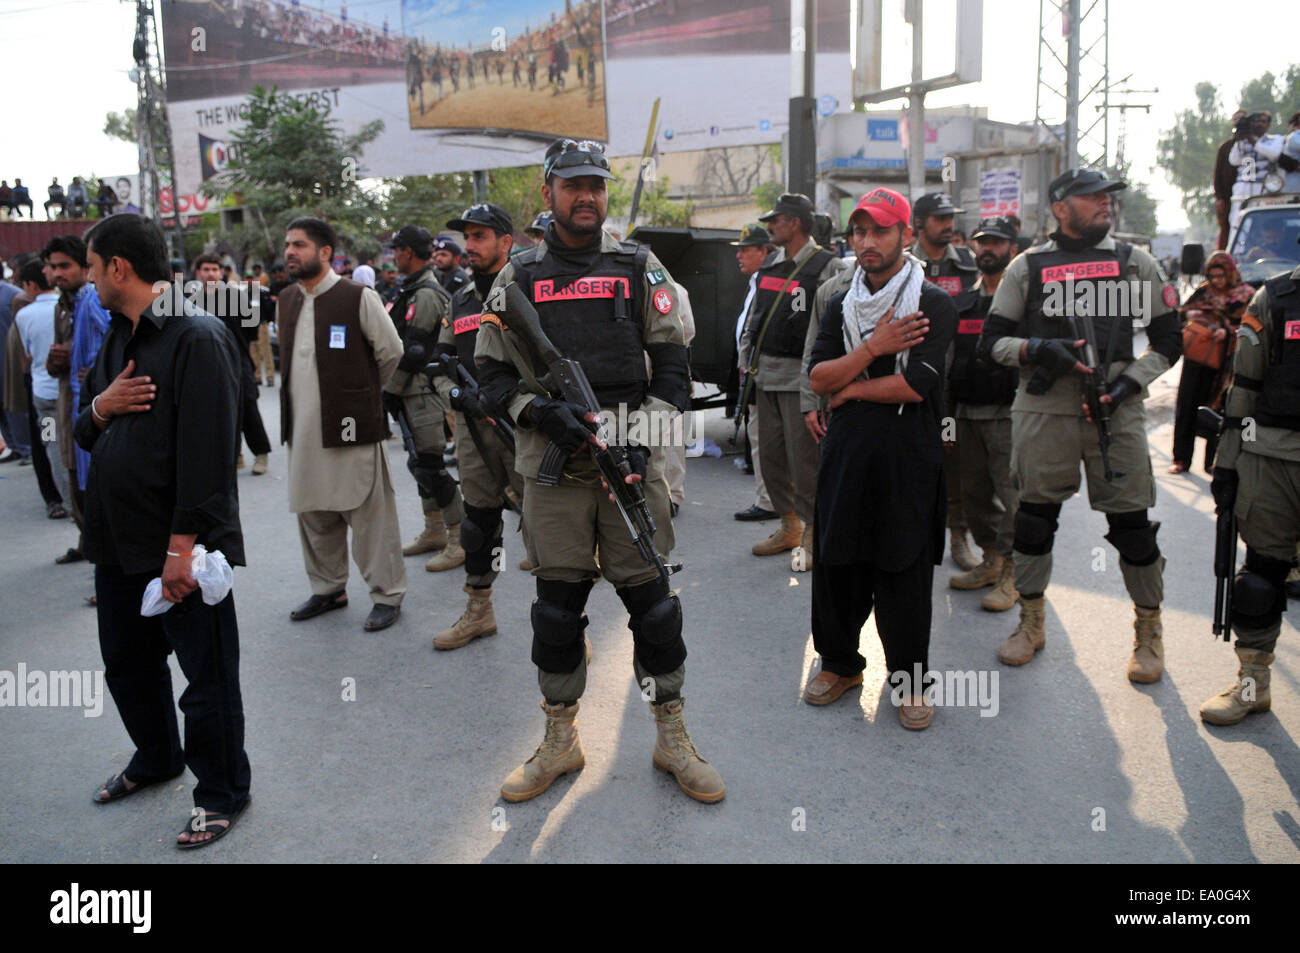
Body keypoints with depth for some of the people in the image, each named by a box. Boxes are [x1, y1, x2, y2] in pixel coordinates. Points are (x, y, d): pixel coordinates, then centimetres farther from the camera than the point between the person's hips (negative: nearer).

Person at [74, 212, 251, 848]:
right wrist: (100, 408, -4)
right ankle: (155, 758, 45)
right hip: (119, 540, 9)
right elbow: (83, 431, 19)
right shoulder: (117, 338, 14)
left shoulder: (197, 338, -16)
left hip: (182, 547, -9)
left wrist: (183, 545, -24)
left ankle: (221, 792, 22)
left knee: (207, 675, 5)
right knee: (127, 662, 23)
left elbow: (206, 454, -22)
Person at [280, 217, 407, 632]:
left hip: (350, 427, -6)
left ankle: (387, 595, 11)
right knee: (313, 513, 14)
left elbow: (391, 352, 0)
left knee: (369, 512, -1)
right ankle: (328, 588, 30)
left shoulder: (359, 297, -8)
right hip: (303, 428, 7)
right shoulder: (286, 301, 11)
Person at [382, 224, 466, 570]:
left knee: (432, 467, -9)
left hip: (425, 392, -11)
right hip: (415, 393, 11)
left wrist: (390, 389, -13)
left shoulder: (426, 294, -16)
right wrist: (393, 389, 20)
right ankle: (434, 531, 27)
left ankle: (460, 541, -2)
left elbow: (413, 351, -20)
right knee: (422, 462, 16)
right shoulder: (414, 289, 18)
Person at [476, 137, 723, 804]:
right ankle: (559, 741, 24)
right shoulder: (519, 276, 9)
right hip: (552, 462, 1)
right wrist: (539, 411, -10)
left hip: (630, 459, -1)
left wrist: (644, 436, -9)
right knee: (556, 603, 7)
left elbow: (672, 362, 4)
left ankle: (672, 737, 19)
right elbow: (490, 369, 9)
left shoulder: (640, 268, 7)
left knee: (651, 596, 2)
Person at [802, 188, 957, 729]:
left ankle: (910, 679, 19)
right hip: (846, 455, 5)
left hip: (908, 460, -4)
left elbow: (915, 384, -15)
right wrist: (874, 349, -12)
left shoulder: (932, 304, -3)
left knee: (903, 572, 3)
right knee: (836, 562, 11)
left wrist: (851, 389, -5)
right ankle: (840, 663, 28)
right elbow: (818, 378, 0)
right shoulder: (841, 306, 13)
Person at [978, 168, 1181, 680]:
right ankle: (1031, 623, 24)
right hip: (1042, 410, 0)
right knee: (1034, 516, 6)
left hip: (1116, 408, 0)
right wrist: (1037, 350, -13)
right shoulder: (1026, 266, 6)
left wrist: (1128, 382, -6)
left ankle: (1149, 631, 21)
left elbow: (1169, 341, 10)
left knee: (1131, 522, 2)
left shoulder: (1135, 262, 9)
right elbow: (991, 340, 5)